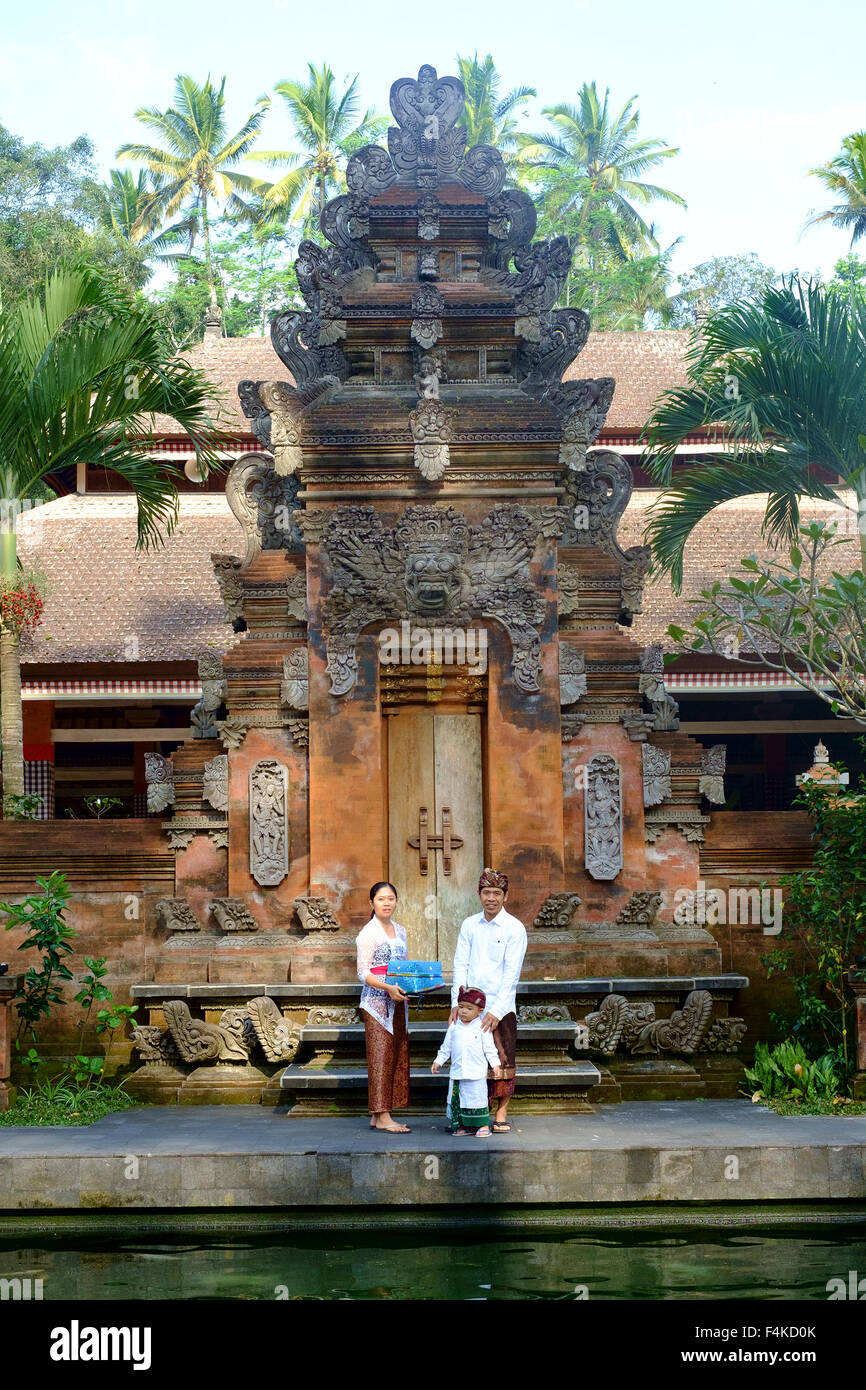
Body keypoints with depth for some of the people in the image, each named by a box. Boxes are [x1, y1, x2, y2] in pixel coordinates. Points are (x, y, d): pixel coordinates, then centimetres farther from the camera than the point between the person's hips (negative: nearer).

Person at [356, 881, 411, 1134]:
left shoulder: (400, 932, 15)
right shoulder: (368, 933, -7)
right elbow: (363, 973, -11)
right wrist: (388, 988, -23)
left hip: (397, 1002, 7)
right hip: (376, 1002, -7)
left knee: (397, 1056, 6)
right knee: (380, 1056, -8)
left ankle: (378, 1115, 11)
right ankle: (382, 1116, -7)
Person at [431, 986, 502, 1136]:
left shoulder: (482, 1028, -2)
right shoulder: (454, 1027, 7)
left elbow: (490, 1049, 1)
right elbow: (446, 1047, 15)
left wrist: (495, 1065, -4)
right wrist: (438, 1061, 12)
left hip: (476, 1072, -4)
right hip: (457, 1072, 4)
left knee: (478, 1099, -4)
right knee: (457, 1100, 5)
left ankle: (483, 1125, 5)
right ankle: (463, 1126, 14)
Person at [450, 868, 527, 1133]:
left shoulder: (514, 928, -4)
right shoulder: (469, 925, 7)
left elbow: (512, 974, -9)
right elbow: (460, 965, 6)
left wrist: (496, 1011, -15)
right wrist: (457, 1003, -4)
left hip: (501, 1006, -3)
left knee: (502, 1059, -1)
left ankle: (501, 1113, 9)